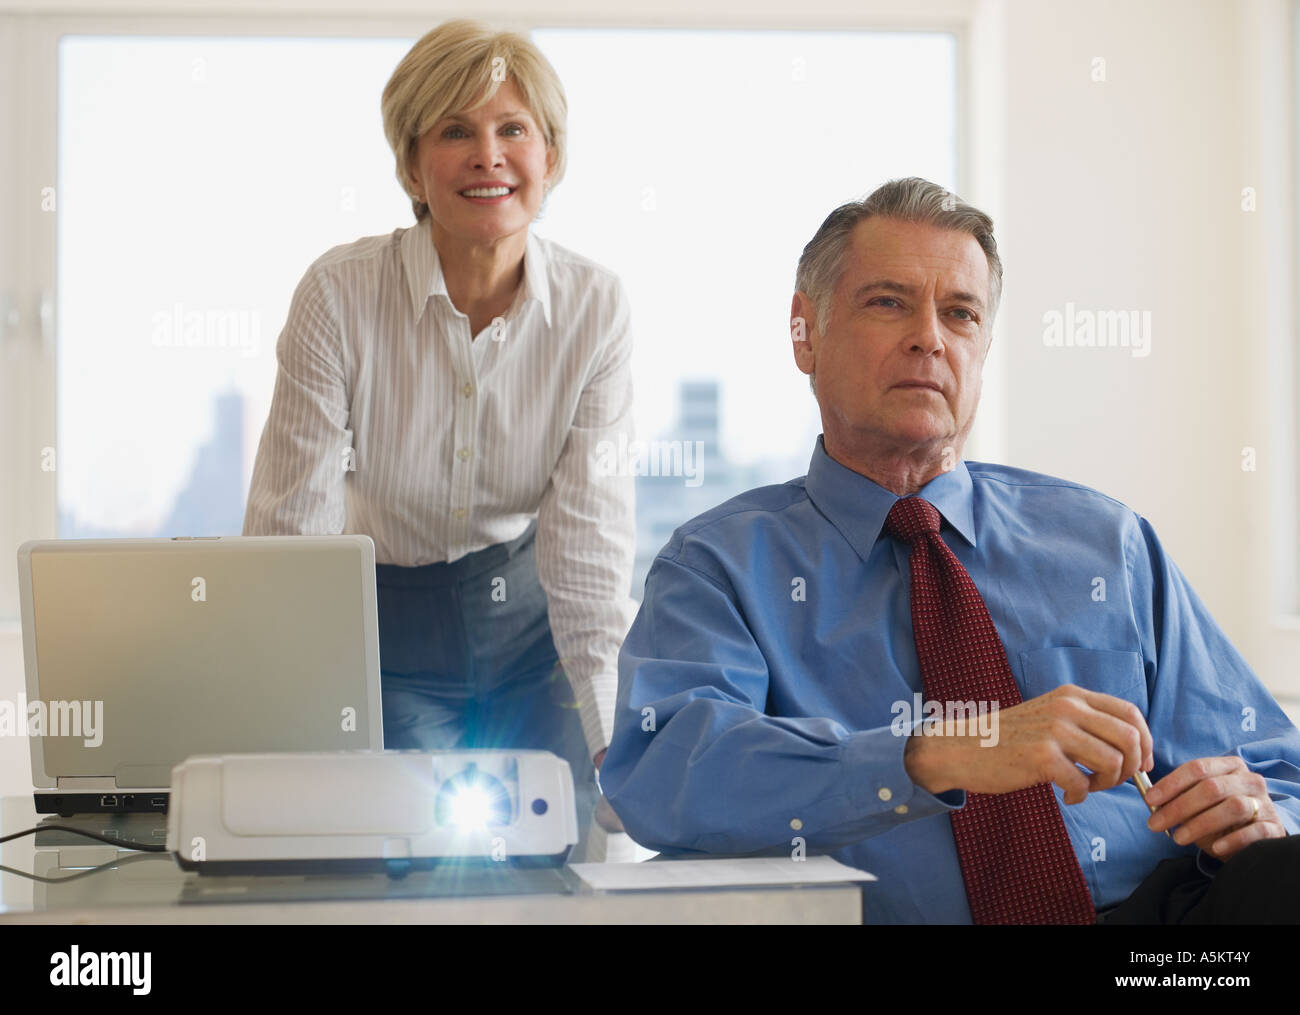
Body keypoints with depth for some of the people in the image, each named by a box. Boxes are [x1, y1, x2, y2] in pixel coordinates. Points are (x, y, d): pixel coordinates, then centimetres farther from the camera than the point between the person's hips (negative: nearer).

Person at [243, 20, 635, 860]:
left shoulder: (597, 307, -13)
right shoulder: (342, 293, -19)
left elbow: (590, 538, -15)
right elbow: (292, 526, -19)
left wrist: (620, 750, -24)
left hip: (530, 623, 2)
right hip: (389, 629, -1)